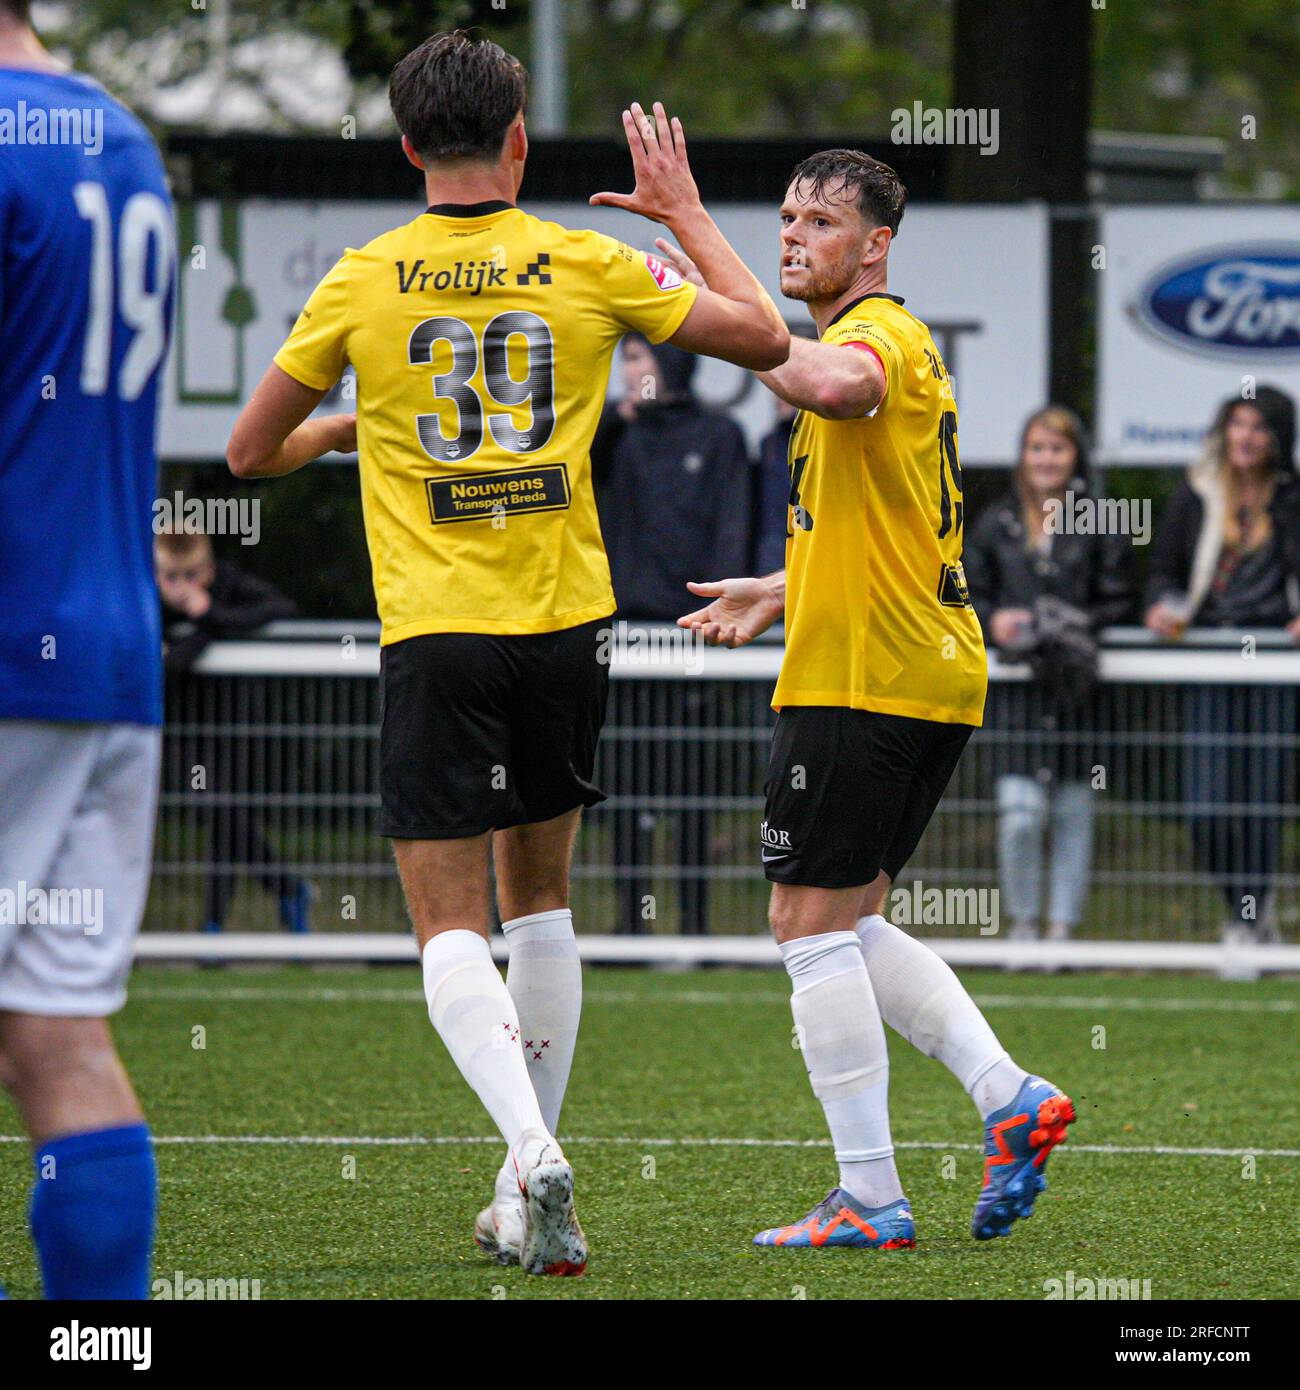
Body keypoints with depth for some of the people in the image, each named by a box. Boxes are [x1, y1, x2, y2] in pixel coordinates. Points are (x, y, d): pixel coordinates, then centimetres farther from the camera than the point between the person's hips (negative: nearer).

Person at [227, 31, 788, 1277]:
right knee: (540, 899, 18)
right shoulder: (586, 267, -1)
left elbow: (253, 451, 8)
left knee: (451, 927, -2)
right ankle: (525, 1199, 18)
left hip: (434, 632, -2)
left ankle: (533, 1153, -26)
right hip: (566, 620, 2)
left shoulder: (362, 285, -2)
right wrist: (685, 214, 21)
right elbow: (765, 339, 9)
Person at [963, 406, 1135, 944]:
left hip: (1080, 681, -1)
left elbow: (1121, 602, 3)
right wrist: (992, 621, -4)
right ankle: (1022, 920, 7)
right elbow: (968, 593, 16)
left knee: (1073, 810, 3)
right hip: (1017, 683, 1)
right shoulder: (997, 522, 9)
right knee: (1019, 813, -9)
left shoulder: (1101, 522, 3)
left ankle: (1062, 924, 13)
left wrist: (1081, 624, -13)